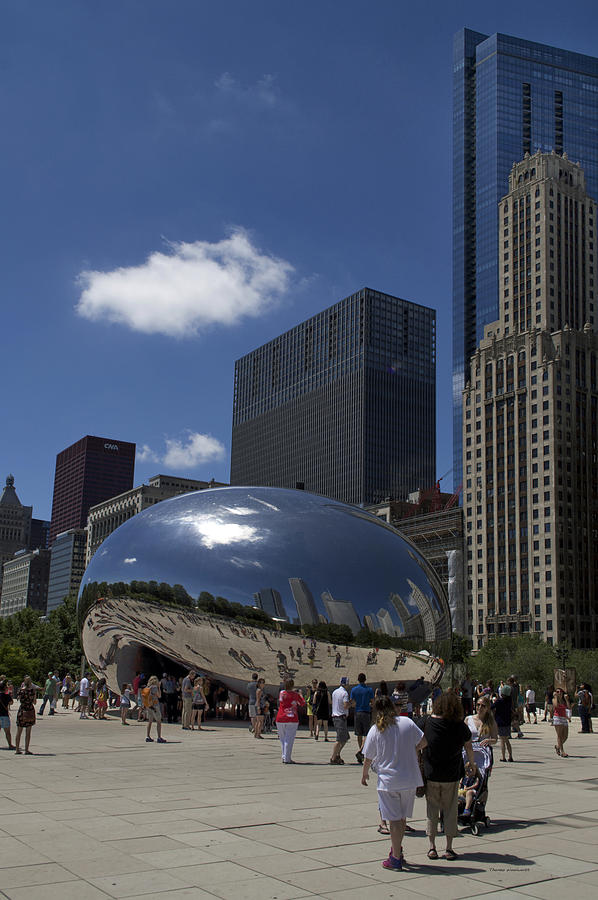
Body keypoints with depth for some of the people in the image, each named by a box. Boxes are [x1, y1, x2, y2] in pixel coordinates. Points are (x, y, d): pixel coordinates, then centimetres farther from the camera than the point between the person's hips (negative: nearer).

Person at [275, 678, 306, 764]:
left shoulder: (281, 693, 2)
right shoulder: (295, 695, -4)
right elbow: (303, 703, 9)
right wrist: (300, 695, 26)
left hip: (280, 719, 3)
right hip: (292, 720, -3)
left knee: (282, 739, 14)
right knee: (289, 739, -1)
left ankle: (284, 757, 12)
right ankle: (287, 759, -4)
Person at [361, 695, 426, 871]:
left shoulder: (375, 730, -4)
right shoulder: (407, 722, -1)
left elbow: (368, 759, 1)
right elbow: (423, 742, 6)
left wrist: (364, 775, 19)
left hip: (388, 781, -3)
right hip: (410, 779, 3)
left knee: (394, 820, 2)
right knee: (402, 817, 17)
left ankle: (396, 858, 6)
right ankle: (396, 848, 29)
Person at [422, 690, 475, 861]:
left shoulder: (427, 723, -9)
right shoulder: (460, 726, -7)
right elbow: (468, 747, 7)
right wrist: (472, 764, 25)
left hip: (430, 774, 0)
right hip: (451, 776, 0)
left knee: (432, 810, 11)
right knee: (450, 810, 11)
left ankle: (432, 847, 13)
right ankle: (449, 848, 12)